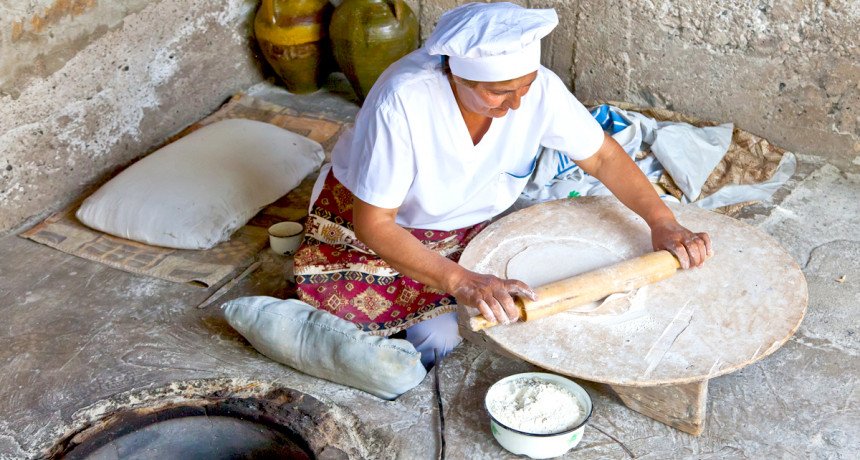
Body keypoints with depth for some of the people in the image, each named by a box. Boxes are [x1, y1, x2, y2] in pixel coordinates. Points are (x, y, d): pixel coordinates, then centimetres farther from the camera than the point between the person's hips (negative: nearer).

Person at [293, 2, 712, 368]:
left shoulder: (538, 87, -25)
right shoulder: (402, 102, -37)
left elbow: (604, 157, -11)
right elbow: (373, 222, -34)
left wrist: (662, 223, -25)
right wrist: (460, 281, -46)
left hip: (465, 227, 3)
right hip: (373, 220, -3)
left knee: (440, 338, -18)